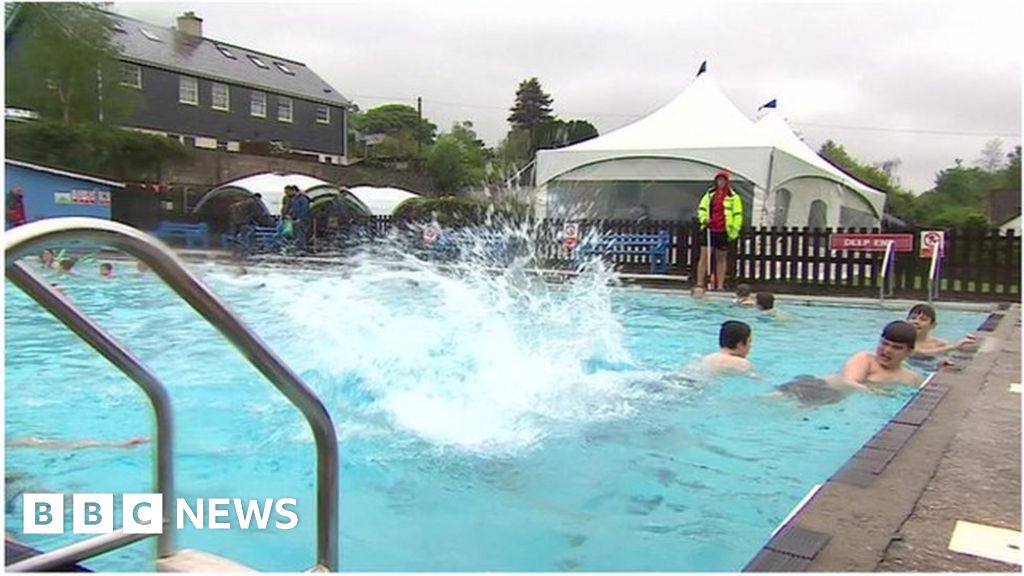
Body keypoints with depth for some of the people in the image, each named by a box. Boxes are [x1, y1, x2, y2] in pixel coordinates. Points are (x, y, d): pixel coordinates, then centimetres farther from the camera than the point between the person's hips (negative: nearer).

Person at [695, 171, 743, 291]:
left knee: (721, 259, 7)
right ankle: (700, 284, -1)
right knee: (704, 256, -2)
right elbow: (701, 208, 15)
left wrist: (734, 232, -8)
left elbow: (738, 215, -2)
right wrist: (703, 218, -6)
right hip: (709, 229, 2)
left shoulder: (733, 197, 0)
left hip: (723, 232, -2)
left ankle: (720, 285, 12)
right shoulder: (710, 194, 10)